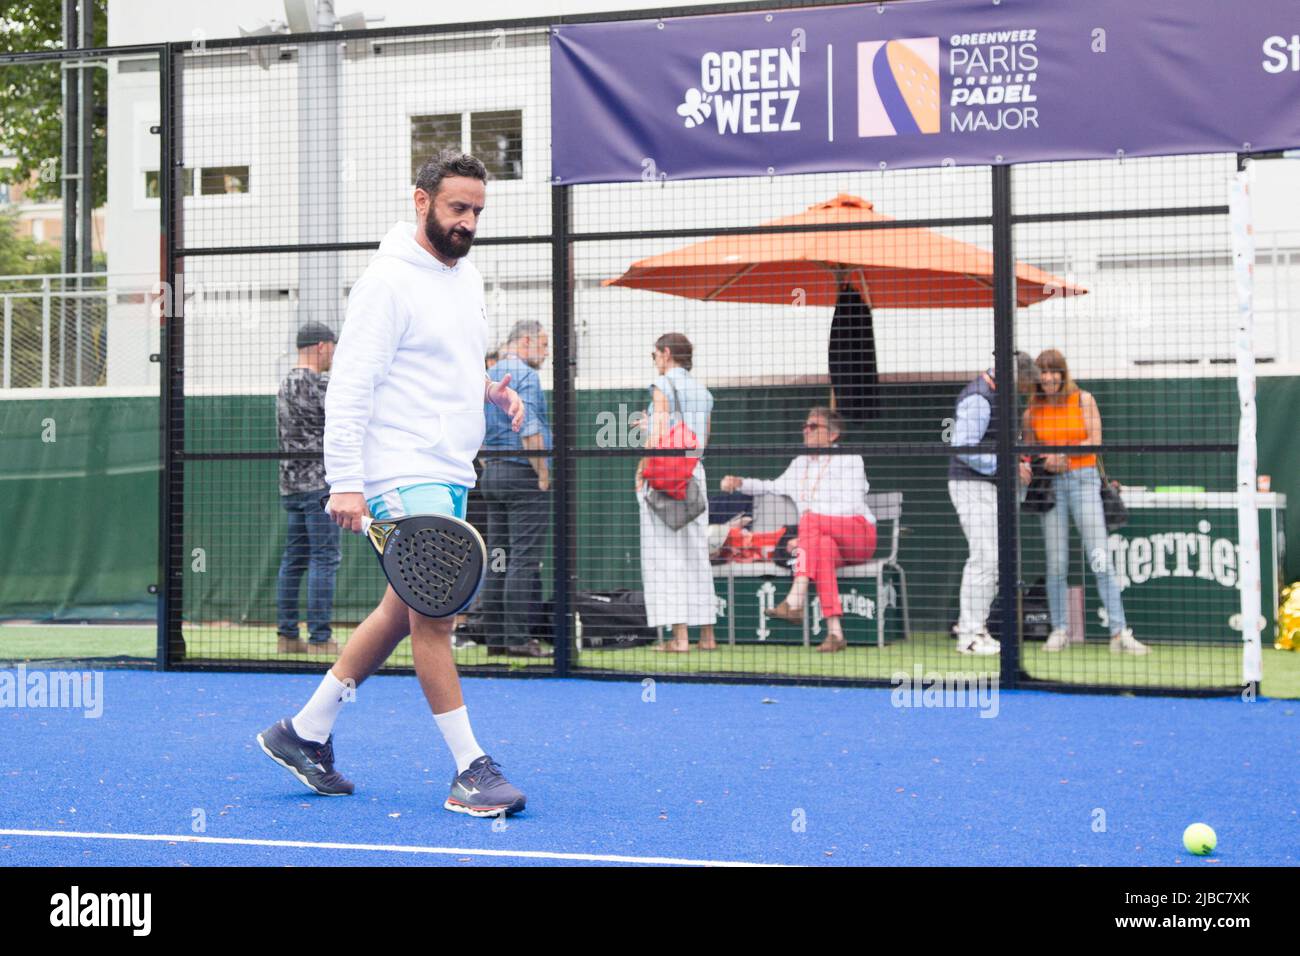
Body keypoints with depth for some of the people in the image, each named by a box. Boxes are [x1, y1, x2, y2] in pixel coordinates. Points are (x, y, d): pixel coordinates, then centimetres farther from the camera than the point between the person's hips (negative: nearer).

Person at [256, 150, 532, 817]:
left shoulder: (468, 279, 16)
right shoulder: (388, 281, -11)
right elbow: (349, 386, -15)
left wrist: (493, 390, 8)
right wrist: (345, 484, -21)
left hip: (451, 474, 9)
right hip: (404, 474, -9)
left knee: (400, 612, 13)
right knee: (434, 611, -11)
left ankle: (306, 732, 25)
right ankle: (471, 769, -7)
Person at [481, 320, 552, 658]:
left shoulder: (488, 376, 17)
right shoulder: (525, 375, -10)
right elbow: (529, 430, -18)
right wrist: (543, 474, -13)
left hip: (492, 473, 9)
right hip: (523, 473, -9)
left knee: (498, 558, 10)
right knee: (524, 559, -8)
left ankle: (496, 637, 11)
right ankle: (518, 638, -10)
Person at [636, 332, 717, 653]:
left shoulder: (663, 385, -6)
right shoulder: (703, 392, 15)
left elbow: (657, 437, -14)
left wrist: (641, 473, -7)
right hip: (694, 472, 7)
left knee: (666, 555, -5)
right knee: (696, 553, 11)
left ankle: (679, 637, -9)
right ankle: (707, 634, 12)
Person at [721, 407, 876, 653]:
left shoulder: (850, 460, -1)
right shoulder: (800, 463, 21)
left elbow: (848, 508, -12)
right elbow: (775, 487, 35)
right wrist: (740, 483, 17)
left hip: (859, 534, -4)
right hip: (822, 539, 4)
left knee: (811, 518, -32)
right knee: (823, 549, -35)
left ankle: (795, 601, -48)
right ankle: (835, 633, -45)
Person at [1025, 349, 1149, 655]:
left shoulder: (1083, 400, 1)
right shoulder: (1032, 411, 7)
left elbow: (1095, 442, -5)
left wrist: (1062, 453, -17)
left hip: (1084, 480, -2)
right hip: (1051, 485, 2)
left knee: (1100, 560, -10)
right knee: (1056, 564, 1)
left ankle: (1119, 633, -11)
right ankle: (1059, 630, 13)